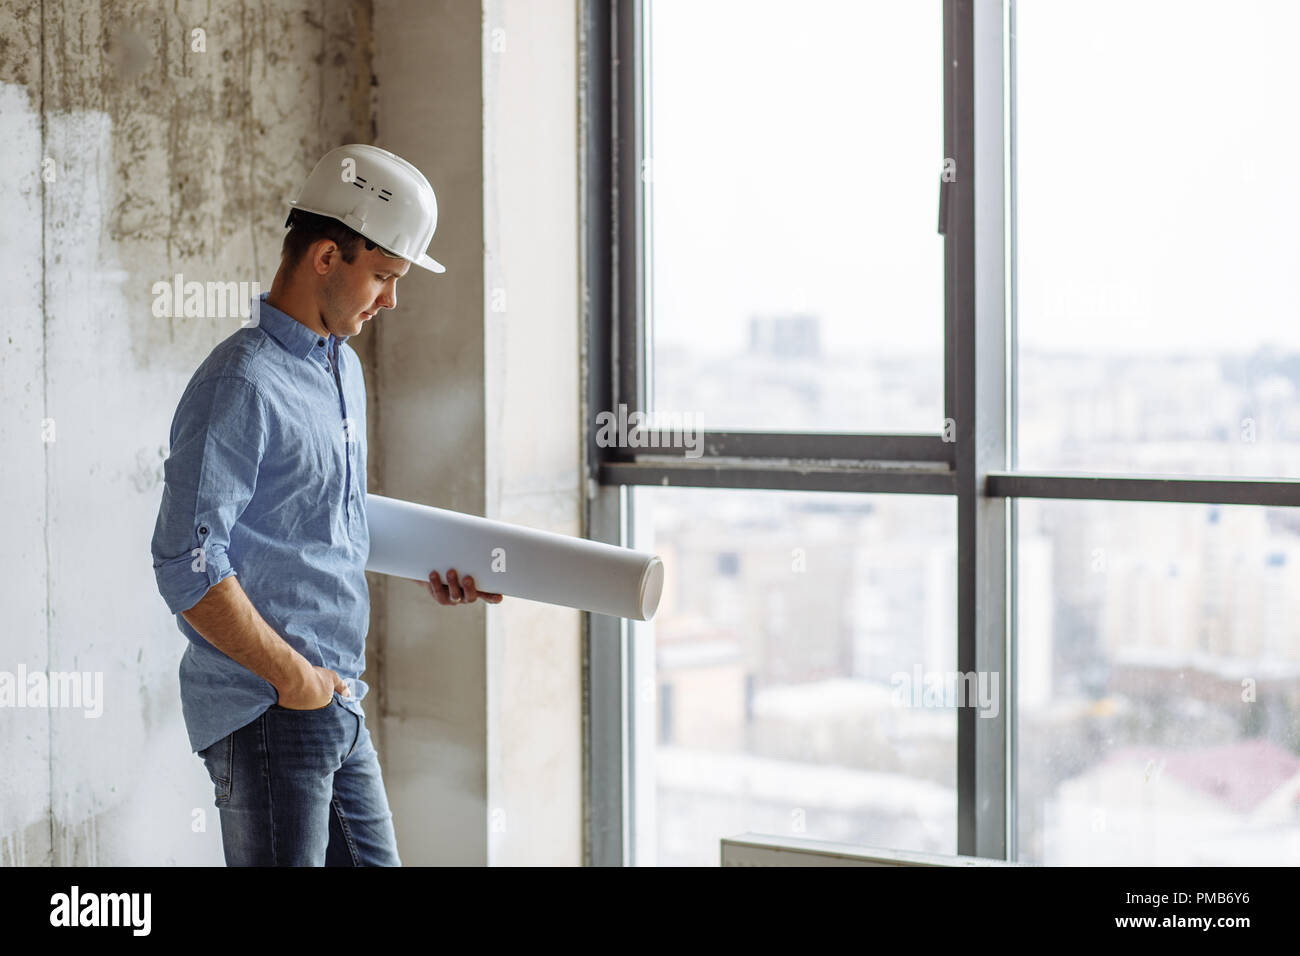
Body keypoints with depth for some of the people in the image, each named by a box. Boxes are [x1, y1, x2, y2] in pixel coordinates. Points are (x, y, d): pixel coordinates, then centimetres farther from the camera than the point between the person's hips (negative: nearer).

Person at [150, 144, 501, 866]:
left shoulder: (344, 368, 15)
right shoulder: (242, 385, -16)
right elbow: (188, 568, -22)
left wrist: (429, 570, 19)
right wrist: (294, 677, -17)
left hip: (338, 706, 9)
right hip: (269, 716, -9)